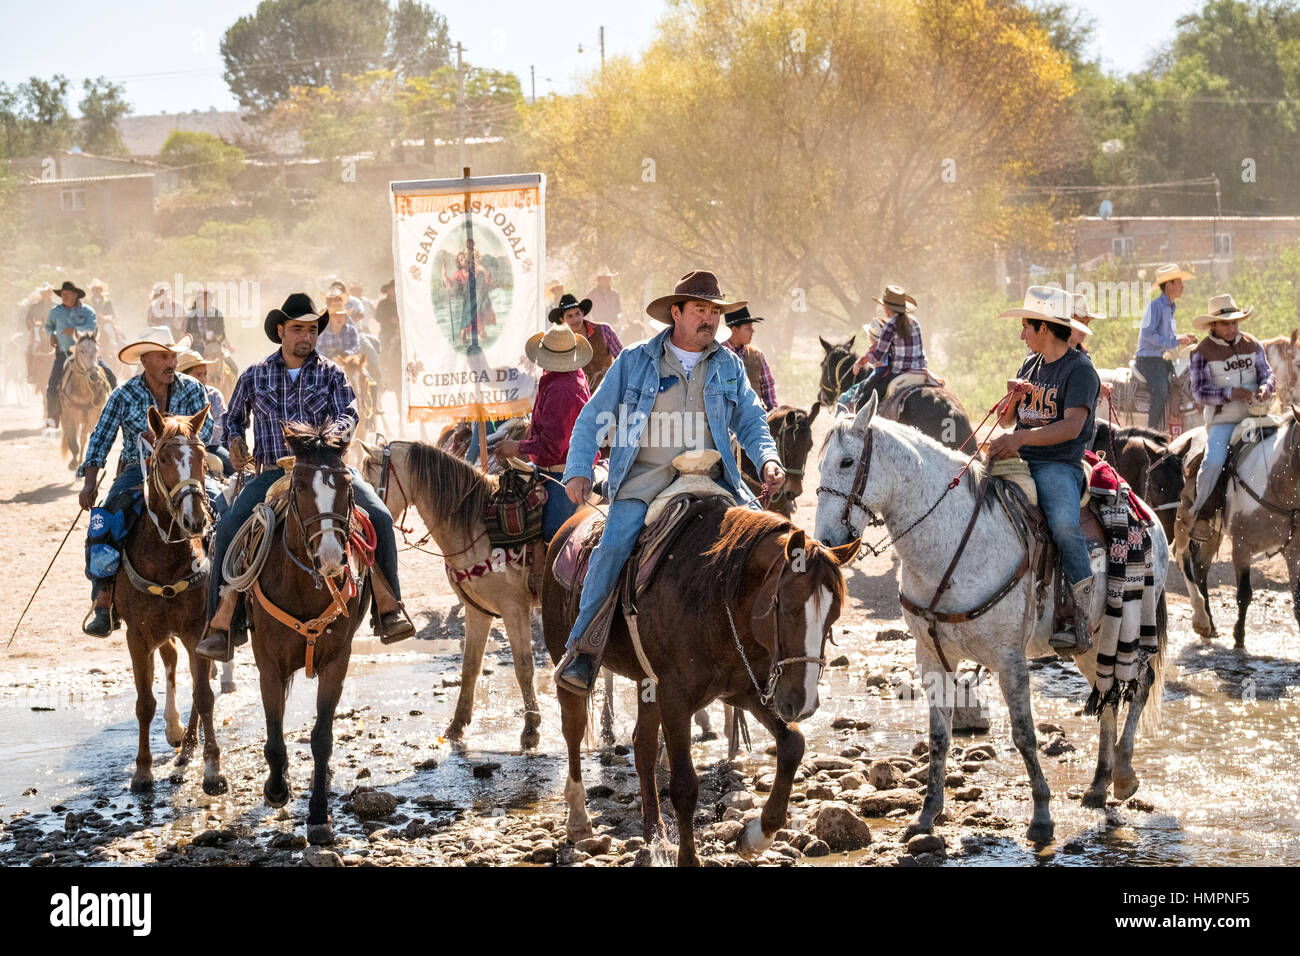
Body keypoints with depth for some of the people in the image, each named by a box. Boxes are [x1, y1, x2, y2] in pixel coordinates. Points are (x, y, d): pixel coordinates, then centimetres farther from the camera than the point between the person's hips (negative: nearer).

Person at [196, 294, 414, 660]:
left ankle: (389, 609, -8)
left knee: (379, 516, -22)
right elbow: (232, 418, 24)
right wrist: (234, 440, 1)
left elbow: (348, 414, -6)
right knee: (228, 529, -22)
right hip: (272, 474, 0)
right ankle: (220, 626, -15)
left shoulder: (331, 373, 8)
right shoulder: (255, 376, 12)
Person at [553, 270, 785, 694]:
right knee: (614, 543, -26)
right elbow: (594, 417, 9)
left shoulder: (729, 366, 14)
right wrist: (578, 469, -5)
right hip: (643, 480, -2)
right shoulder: (635, 361, 7)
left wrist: (768, 460, -7)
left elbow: (751, 421, 14)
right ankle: (582, 644, -15)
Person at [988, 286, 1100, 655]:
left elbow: (1072, 426, -20)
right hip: (1018, 461, 8)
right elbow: (1005, 420, 23)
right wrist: (1013, 397, 0)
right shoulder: (1030, 365, 19)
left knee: (1064, 523, -35)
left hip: (1058, 466, -8)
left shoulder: (1080, 370, -6)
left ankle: (1081, 617, -29)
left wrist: (1022, 437, -31)